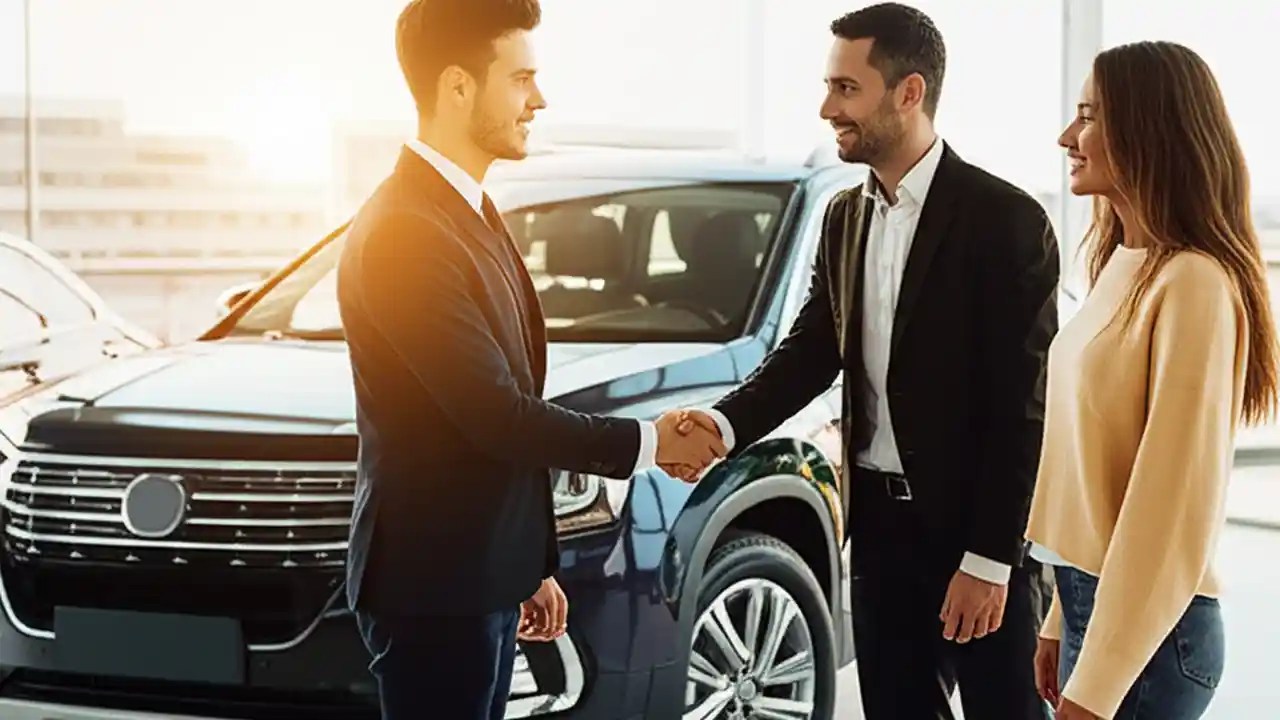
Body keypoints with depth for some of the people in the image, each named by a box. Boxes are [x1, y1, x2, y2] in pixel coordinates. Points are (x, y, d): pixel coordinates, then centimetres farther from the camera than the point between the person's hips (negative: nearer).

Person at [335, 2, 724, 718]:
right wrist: (645, 442, -9)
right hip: (434, 585, -9)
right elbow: (497, 415, -21)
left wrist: (532, 566, 19)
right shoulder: (401, 233, -19)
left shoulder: (468, 213, 12)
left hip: (481, 576, 9)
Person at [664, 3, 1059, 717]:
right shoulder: (847, 217, 8)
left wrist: (990, 559, -17)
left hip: (981, 530, -6)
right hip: (882, 521, 6)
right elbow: (813, 349, 6)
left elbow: (1023, 405, -15)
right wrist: (726, 423, -13)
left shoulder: (1005, 219, -13)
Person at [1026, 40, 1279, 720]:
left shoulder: (1193, 282, -17)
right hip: (1093, 601, 8)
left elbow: (1172, 498, -20)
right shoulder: (1125, 267, 12)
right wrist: (1063, 625, 14)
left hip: (1147, 629, -8)